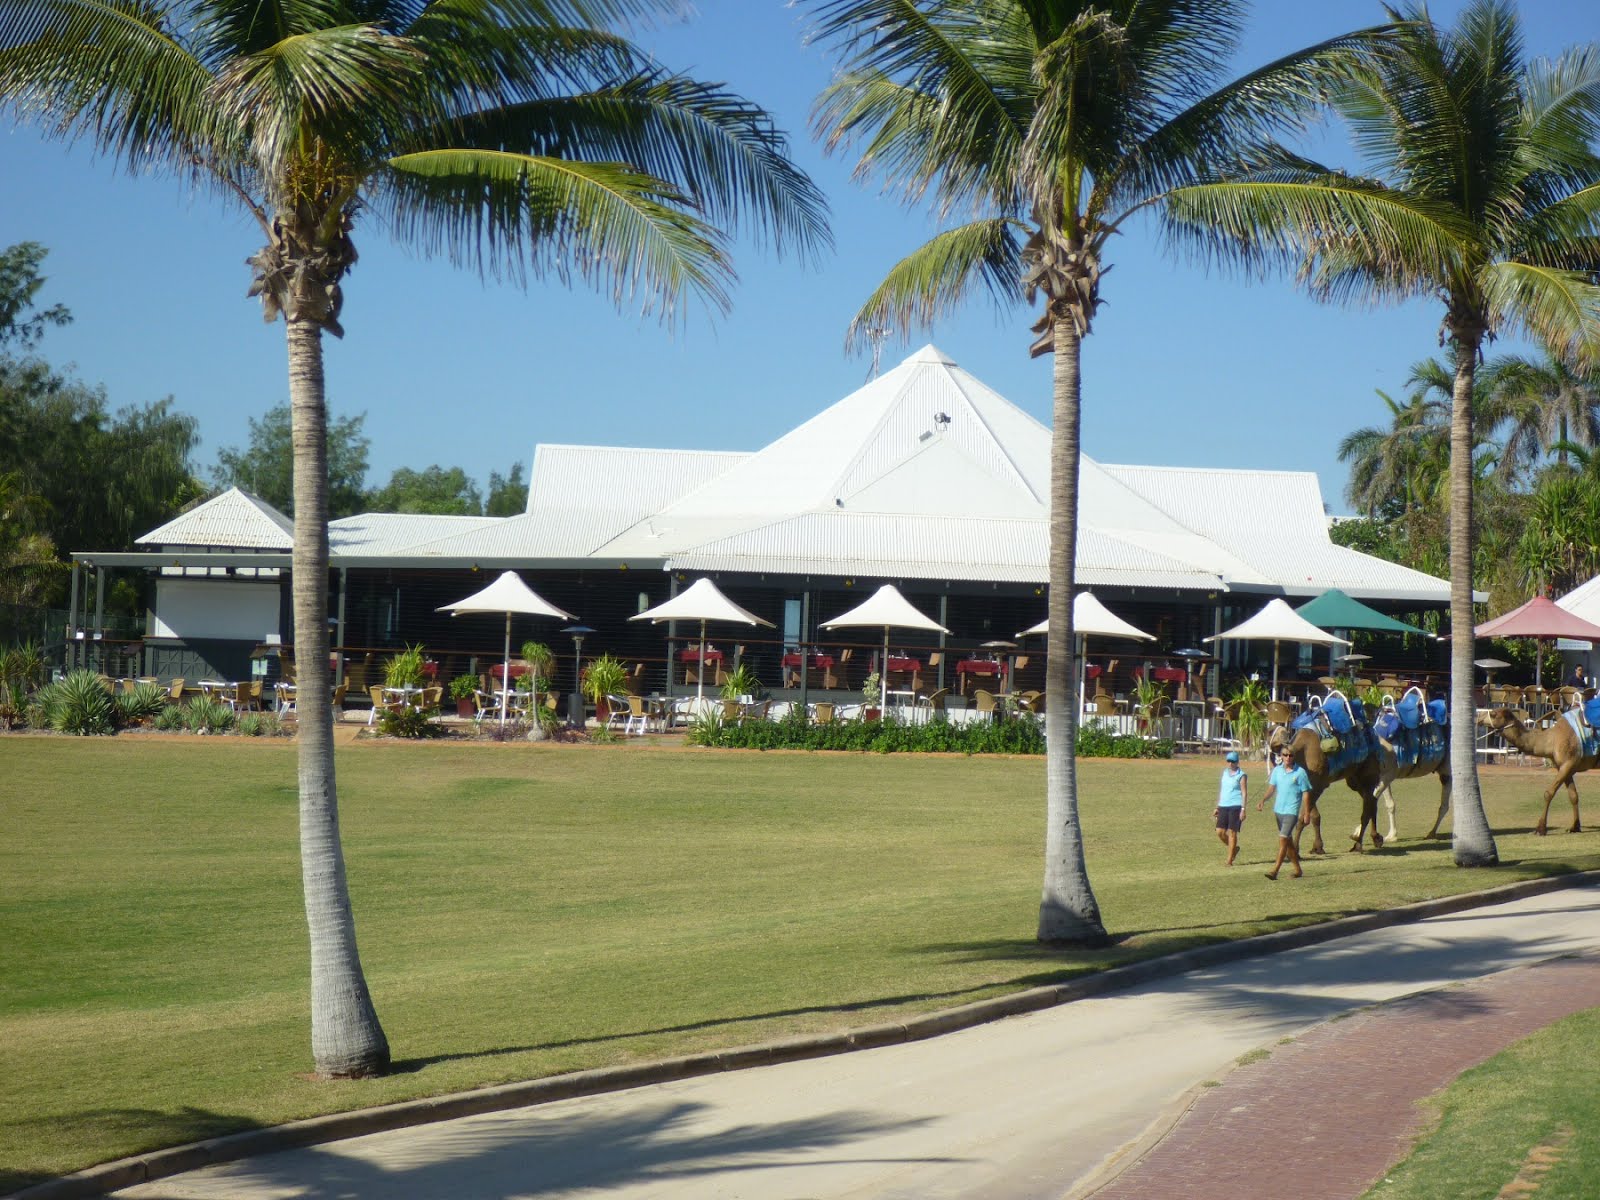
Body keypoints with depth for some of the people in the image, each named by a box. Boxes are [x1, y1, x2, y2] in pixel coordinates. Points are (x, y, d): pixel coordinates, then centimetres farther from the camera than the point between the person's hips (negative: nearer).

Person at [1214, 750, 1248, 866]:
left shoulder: (1241, 776, -3)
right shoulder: (1225, 773, 15)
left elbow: (1244, 793, -7)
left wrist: (1243, 809, -15)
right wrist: (1217, 807, 19)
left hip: (1235, 807, -6)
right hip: (1223, 806, 6)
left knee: (1232, 833, -4)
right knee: (1220, 832, 0)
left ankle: (1229, 860, 0)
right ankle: (1234, 848, 25)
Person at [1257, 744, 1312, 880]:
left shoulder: (1300, 772, -7)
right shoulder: (1277, 770, 7)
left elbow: (1305, 793, -4)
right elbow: (1271, 788, 10)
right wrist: (1262, 800, -8)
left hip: (1291, 811, -6)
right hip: (1278, 810, 6)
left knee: (1283, 839, -14)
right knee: (1288, 841, 14)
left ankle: (1275, 870, -17)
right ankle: (1297, 869, 26)